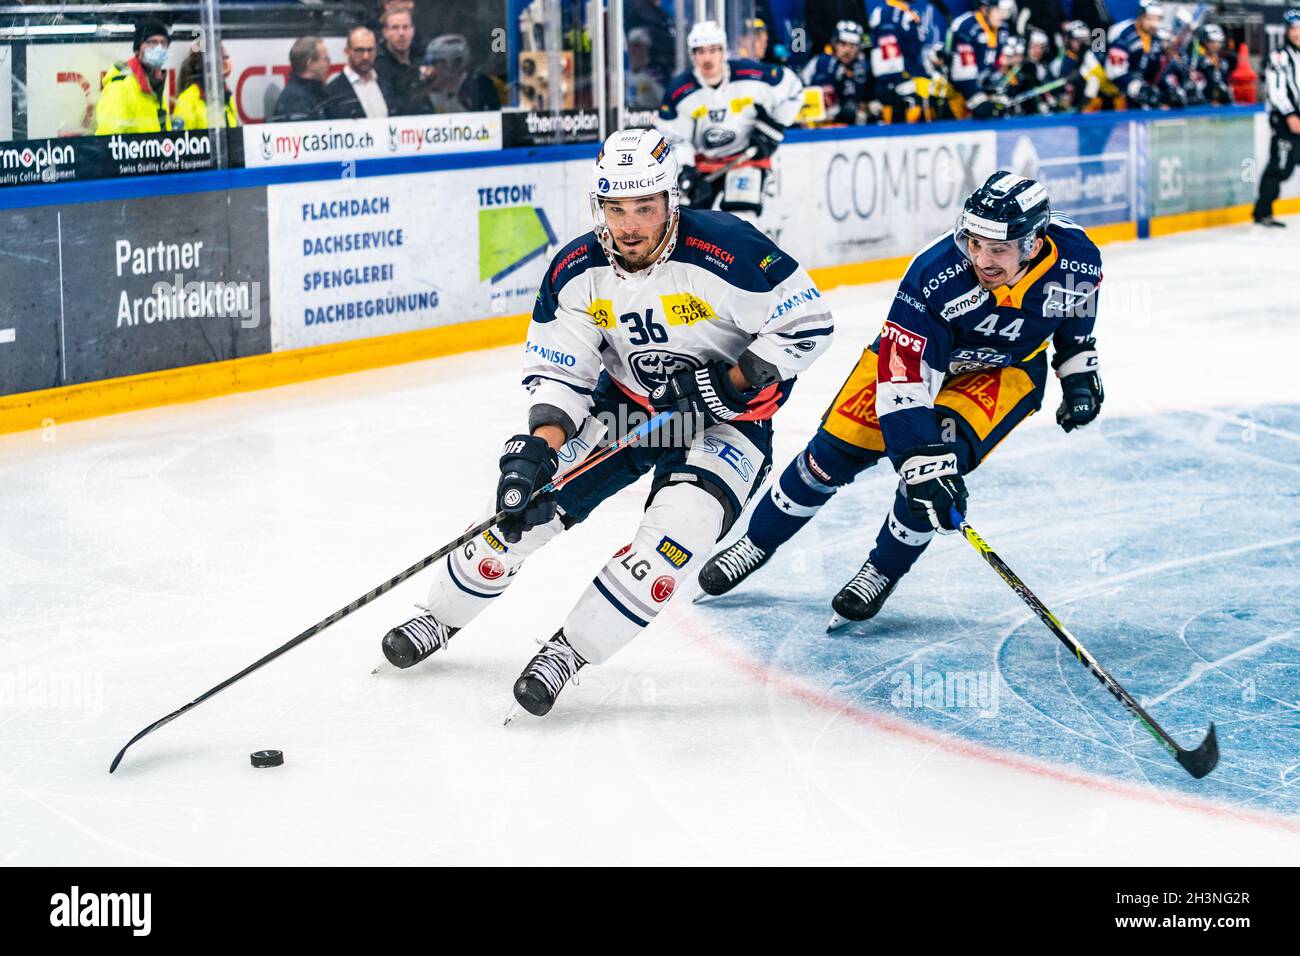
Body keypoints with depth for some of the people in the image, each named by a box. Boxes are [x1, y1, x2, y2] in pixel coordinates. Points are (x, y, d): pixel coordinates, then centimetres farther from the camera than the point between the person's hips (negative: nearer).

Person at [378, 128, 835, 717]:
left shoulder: (725, 252, -28)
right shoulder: (576, 271, -13)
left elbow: (807, 324, -20)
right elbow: (558, 373, -7)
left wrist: (729, 382, -25)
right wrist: (537, 448, -24)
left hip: (723, 420, -4)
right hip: (627, 403, 4)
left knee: (678, 527, -27)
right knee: (525, 498, -2)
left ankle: (570, 650, -14)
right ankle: (442, 617, 20)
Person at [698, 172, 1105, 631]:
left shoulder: (1076, 257, -28)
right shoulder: (935, 274, -38)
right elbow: (902, 375, -37)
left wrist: (1079, 371, 2)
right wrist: (922, 462, -42)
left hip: (1008, 369, 1)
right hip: (919, 349, -1)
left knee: (945, 453, -23)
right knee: (838, 449, -3)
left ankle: (883, 571, 0)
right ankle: (757, 543, 21)